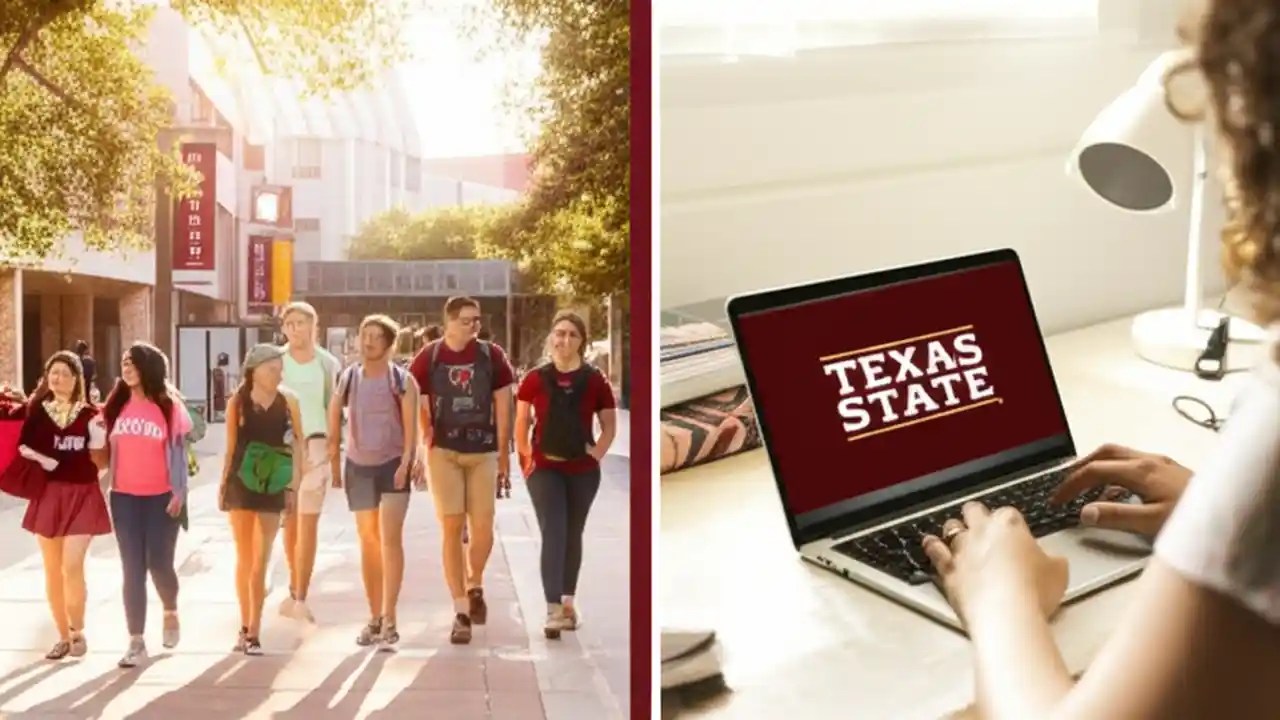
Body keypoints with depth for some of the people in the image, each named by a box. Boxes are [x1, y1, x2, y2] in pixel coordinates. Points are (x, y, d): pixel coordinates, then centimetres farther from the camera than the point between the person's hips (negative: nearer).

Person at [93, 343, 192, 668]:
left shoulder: (169, 405, -2)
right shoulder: (115, 406, 7)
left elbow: (180, 452, -1)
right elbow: (105, 458, 9)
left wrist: (179, 493, -10)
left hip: (161, 497, -3)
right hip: (124, 497, 3)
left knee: (159, 564, 2)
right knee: (133, 569, 2)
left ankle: (171, 613, 34)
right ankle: (136, 642, 7)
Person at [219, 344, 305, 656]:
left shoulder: (288, 400, -4)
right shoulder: (237, 402, -5)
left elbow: (298, 442, 3)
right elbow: (231, 449, 3)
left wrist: (295, 482, -1)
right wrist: (222, 485, 3)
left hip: (272, 488, 0)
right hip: (240, 486, 0)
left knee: (260, 561, 1)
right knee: (244, 559, 10)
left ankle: (253, 631, 4)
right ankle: (246, 626, 22)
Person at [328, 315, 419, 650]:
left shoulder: (402, 380, -5)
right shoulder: (347, 378, 5)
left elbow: (411, 427, -9)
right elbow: (333, 420, 6)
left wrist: (405, 464, -19)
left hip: (392, 465, -4)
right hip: (358, 466, 4)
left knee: (390, 538, -13)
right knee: (368, 542, 10)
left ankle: (389, 620, -12)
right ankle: (375, 617, 19)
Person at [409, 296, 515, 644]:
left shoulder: (492, 355, 2)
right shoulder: (428, 358, -1)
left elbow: (502, 405, 6)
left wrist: (503, 452, 5)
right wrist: (420, 449, 1)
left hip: (483, 452, 1)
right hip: (443, 452, -1)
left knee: (483, 528, 0)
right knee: (452, 529, -3)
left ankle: (474, 587, 31)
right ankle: (461, 612, 4)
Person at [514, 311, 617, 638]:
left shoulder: (595, 381, -2)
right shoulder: (534, 380, -2)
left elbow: (610, 426, 6)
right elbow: (521, 423, 7)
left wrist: (597, 454, -5)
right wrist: (525, 456, -1)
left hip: (583, 470, 2)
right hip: (545, 468, -1)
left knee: (573, 536, 14)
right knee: (553, 534, -11)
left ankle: (568, 602, 29)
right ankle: (554, 610, -16)